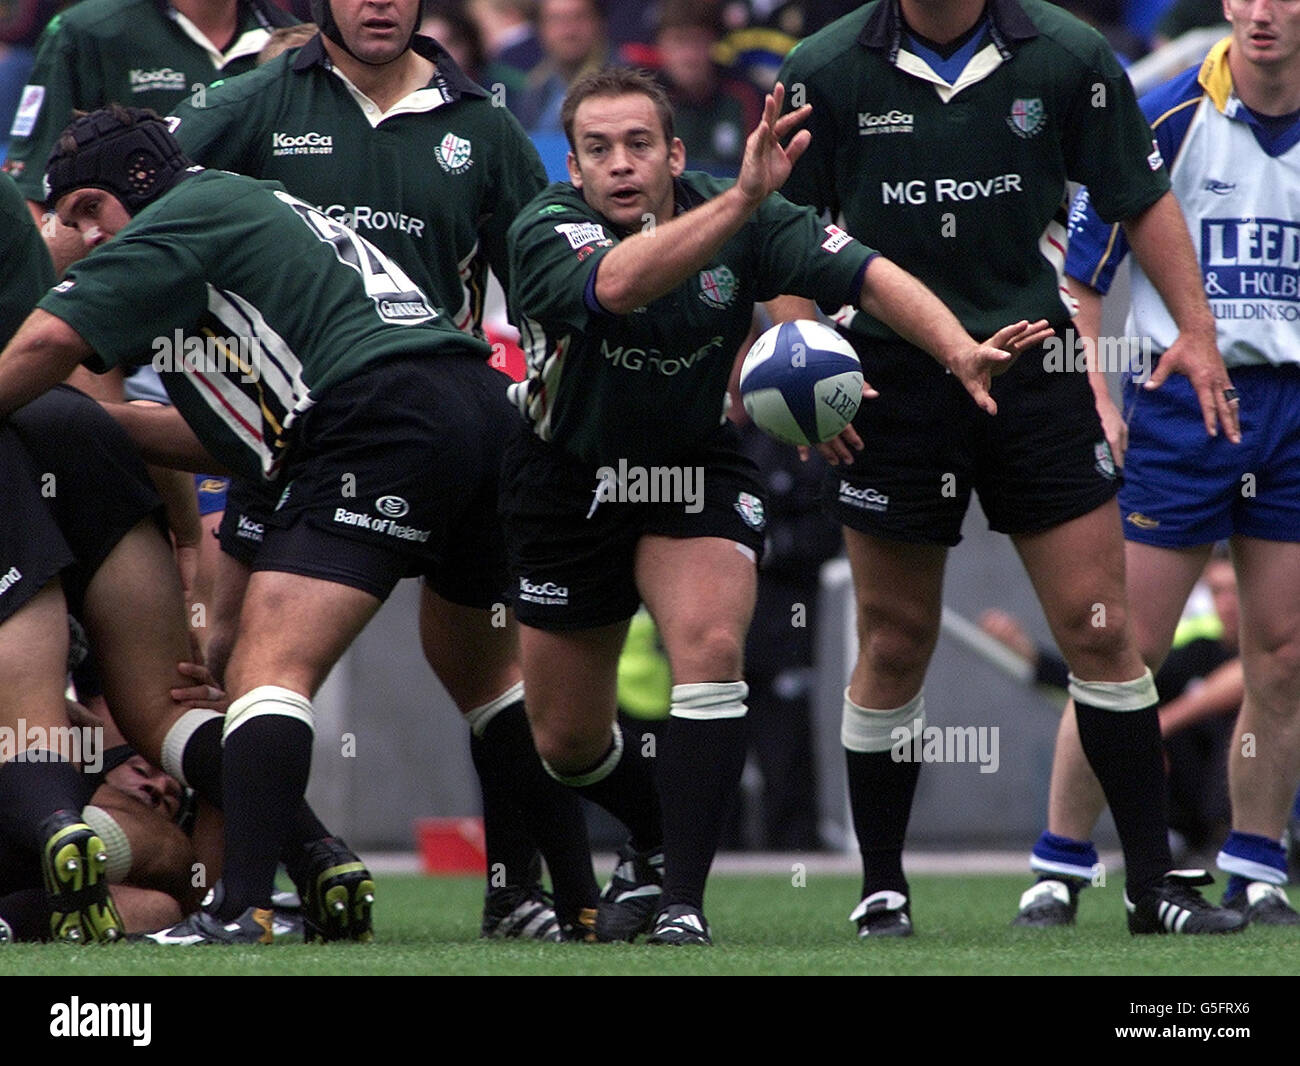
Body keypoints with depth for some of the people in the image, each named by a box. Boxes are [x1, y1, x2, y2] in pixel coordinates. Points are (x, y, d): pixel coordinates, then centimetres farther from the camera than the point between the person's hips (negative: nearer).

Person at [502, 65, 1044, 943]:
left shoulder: (745, 223, -17)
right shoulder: (542, 234, -25)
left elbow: (868, 274, -24)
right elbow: (614, 284, -47)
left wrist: (959, 348, -44)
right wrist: (741, 200, -60)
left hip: (699, 469, 0)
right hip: (570, 483, 0)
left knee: (711, 646, -28)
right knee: (566, 741, 9)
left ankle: (683, 898, -22)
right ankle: (654, 843, 43)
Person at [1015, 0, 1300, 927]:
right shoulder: (1168, 119, -6)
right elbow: (1082, 270, -2)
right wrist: (1095, 398, -12)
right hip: (1177, 399, -3)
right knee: (1127, 652, -4)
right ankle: (1062, 866, 4)